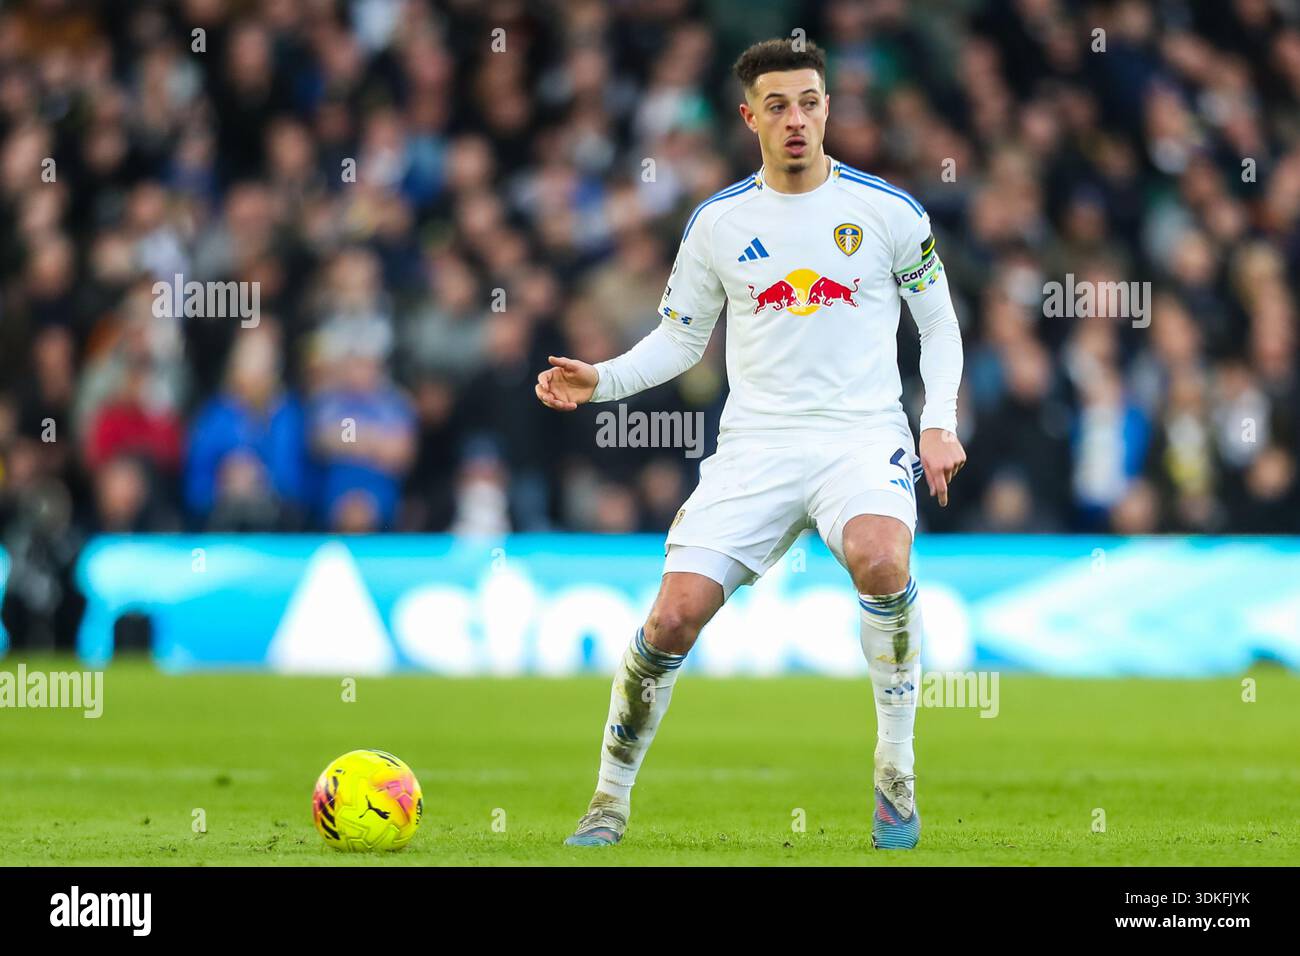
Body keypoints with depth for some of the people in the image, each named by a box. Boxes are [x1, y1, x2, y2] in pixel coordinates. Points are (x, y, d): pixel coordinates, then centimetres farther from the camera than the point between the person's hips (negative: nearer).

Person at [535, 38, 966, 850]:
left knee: (878, 557, -34)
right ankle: (611, 798, 8)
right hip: (756, 442, 2)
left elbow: (939, 323, 13)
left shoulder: (888, 210, 3)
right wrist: (601, 379, -1)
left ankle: (897, 768, -16)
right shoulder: (719, 222, 7)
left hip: (863, 433, -2)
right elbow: (681, 339, 16)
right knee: (676, 611, -13)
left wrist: (940, 423, 0)